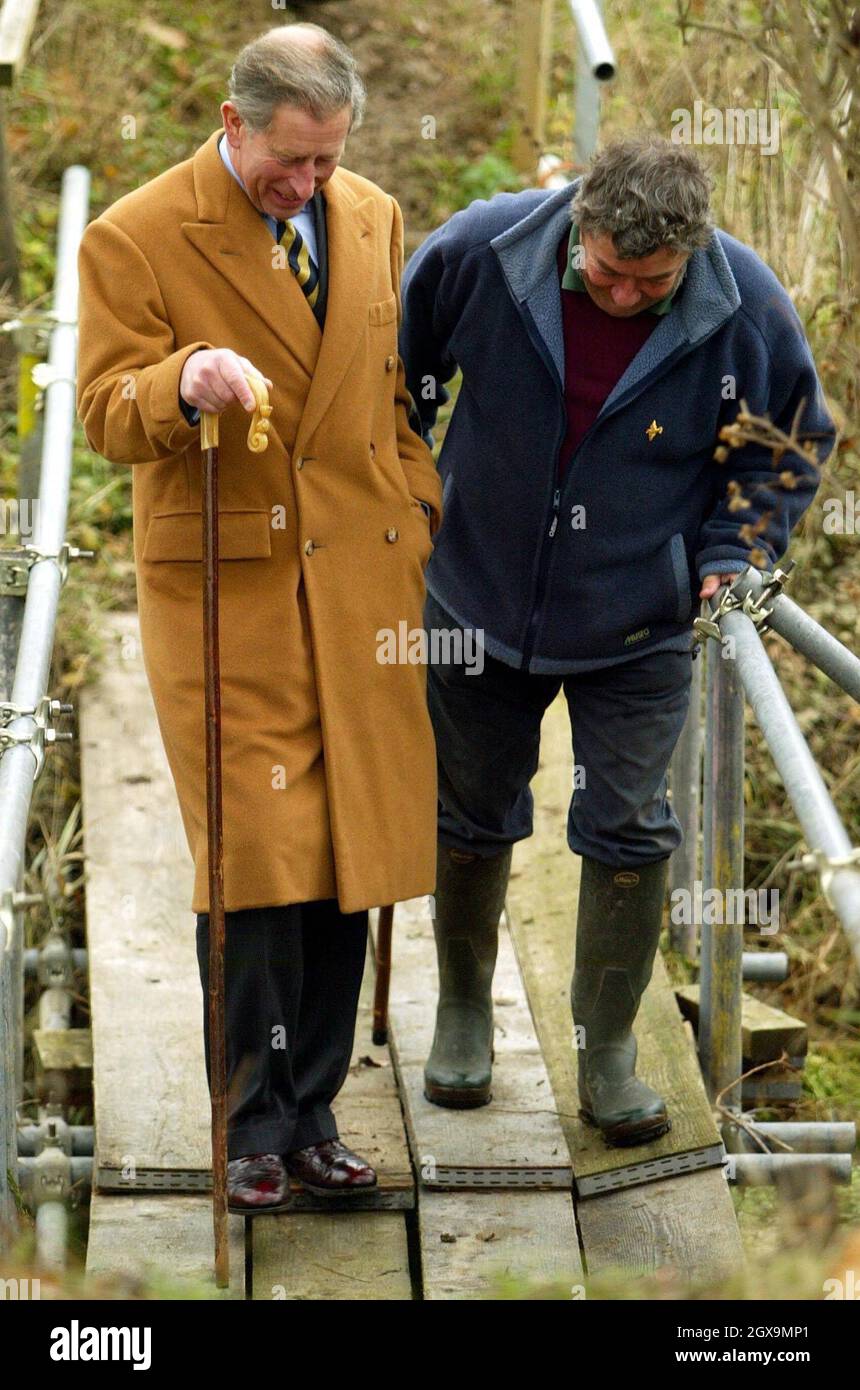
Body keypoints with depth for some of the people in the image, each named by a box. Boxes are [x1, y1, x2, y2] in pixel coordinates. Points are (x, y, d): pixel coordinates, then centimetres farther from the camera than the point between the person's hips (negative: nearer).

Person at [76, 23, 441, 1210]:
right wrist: (183, 384, -26)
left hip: (362, 577, 4)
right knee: (255, 857, -6)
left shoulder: (374, 219, 11)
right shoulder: (134, 240, -5)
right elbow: (107, 416, -6)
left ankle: (313, 1114, 16)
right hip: (224, 586, -4)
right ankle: (255, 1129, 7)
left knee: (350, 851, 4)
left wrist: (418, 514, 14)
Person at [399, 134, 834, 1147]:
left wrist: (726, 558, -8)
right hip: (482, 599, 1)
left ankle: (607, 1049, 17)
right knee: (471, 817, 13)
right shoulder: (480, 252, -19)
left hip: (638, 626, -1)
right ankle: (463, 1009, 36)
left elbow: (791, 449, 1)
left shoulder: (747, 309, -17)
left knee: (628, 832, -1)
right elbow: (400, 365, 2)